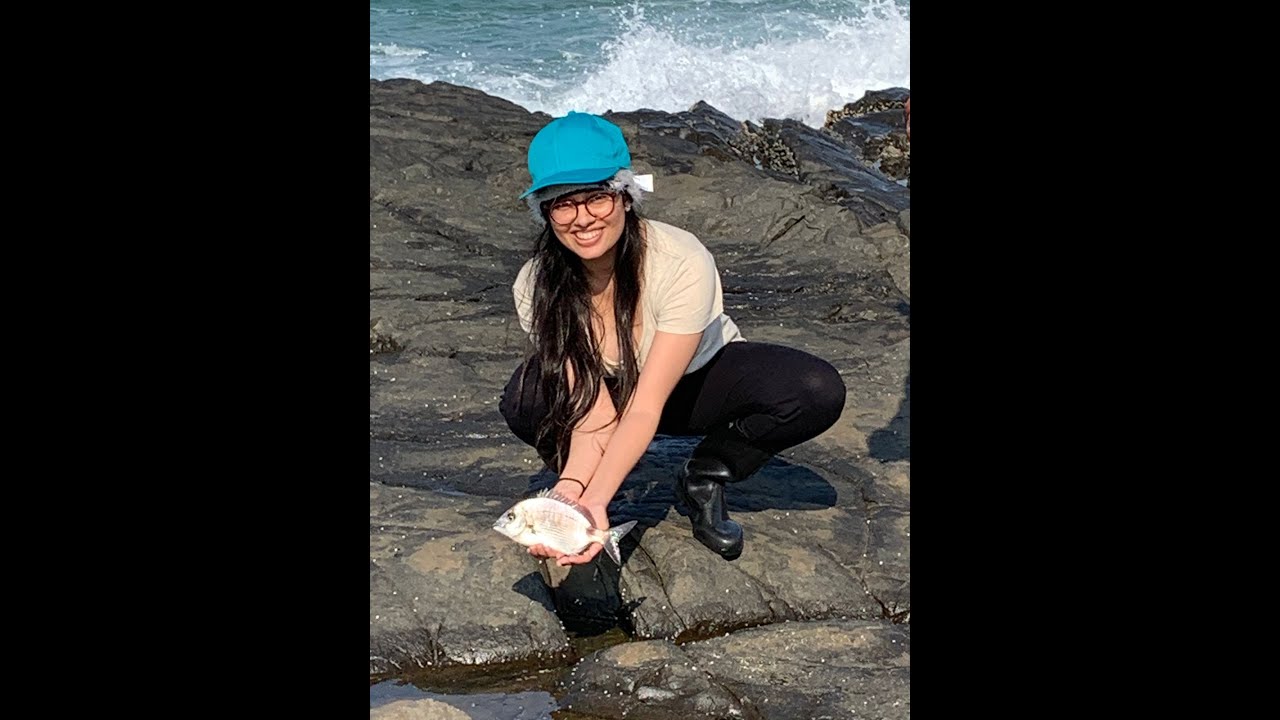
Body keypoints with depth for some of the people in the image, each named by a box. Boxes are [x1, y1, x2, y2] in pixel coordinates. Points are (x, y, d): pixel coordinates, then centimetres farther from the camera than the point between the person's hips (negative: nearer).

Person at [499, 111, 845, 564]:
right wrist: (572, 487, -48)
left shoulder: (683, 264, -35)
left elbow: (646, 406, -36)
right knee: (524, 402, -33)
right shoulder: (536, 286, -26)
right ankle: (580, 484, 0)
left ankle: (703, 480, -6)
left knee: (818, 394, -31)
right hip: (610, 386, 1)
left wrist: (596, 497, -49)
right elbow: (595, 408, -29)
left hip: (703, 375, -1)